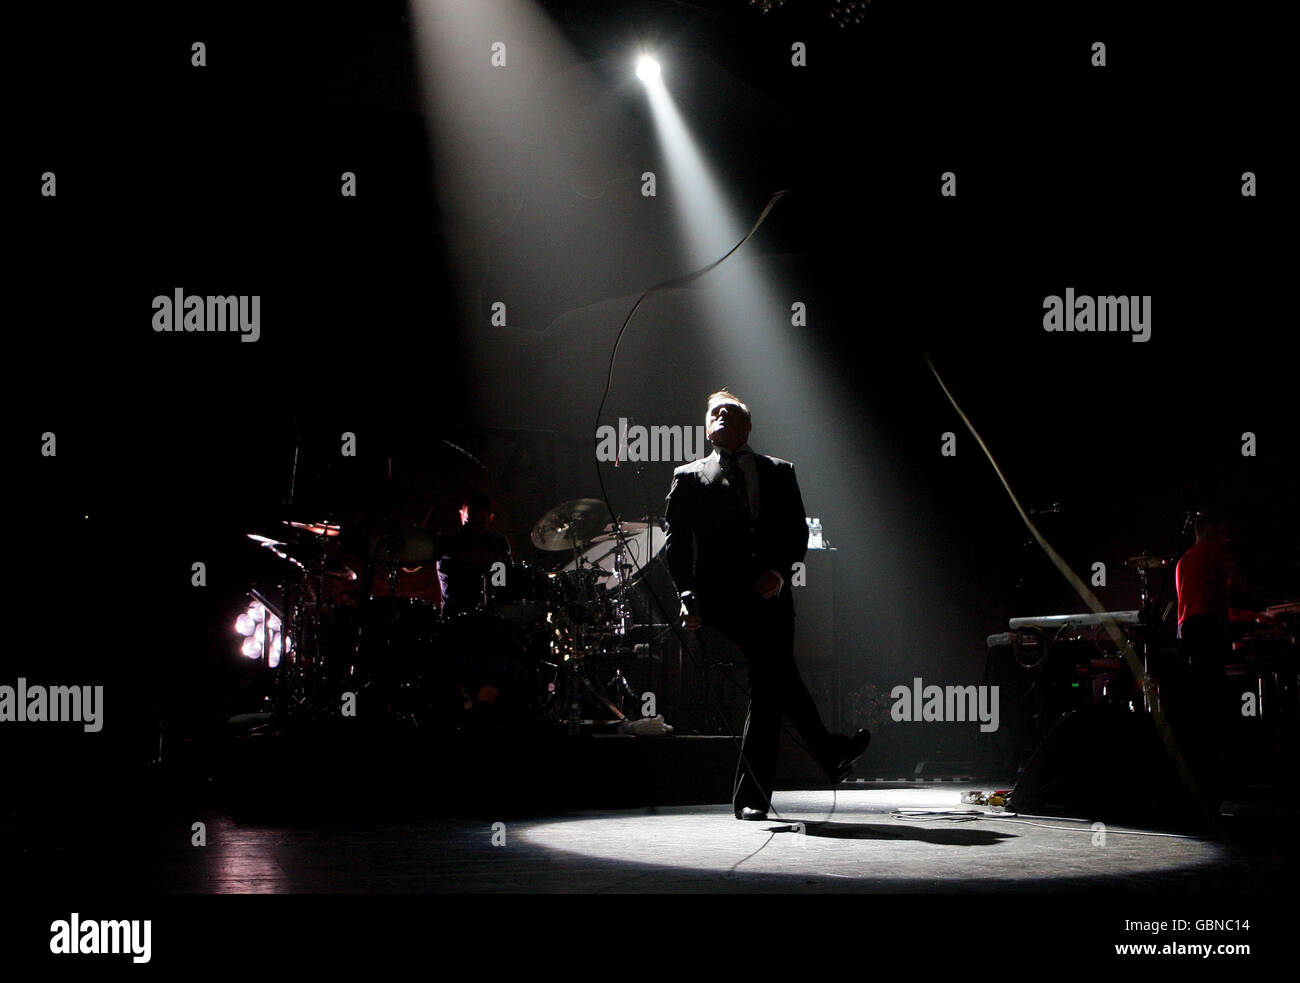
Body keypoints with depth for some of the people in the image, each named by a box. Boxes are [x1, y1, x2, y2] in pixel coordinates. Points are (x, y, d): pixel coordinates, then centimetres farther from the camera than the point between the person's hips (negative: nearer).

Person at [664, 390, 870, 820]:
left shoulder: (779, 473, 18)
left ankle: (751, 797, 4)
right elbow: (676, 543, 5)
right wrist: (688, 596, -9)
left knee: (767, 690, -1)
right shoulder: (689, 478, 13)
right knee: (775, 672, -22)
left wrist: (781, 571, -8)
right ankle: (829, 752, -10)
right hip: (721, 597, -3)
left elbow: (797, 531, 11)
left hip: (770, 596, 3)